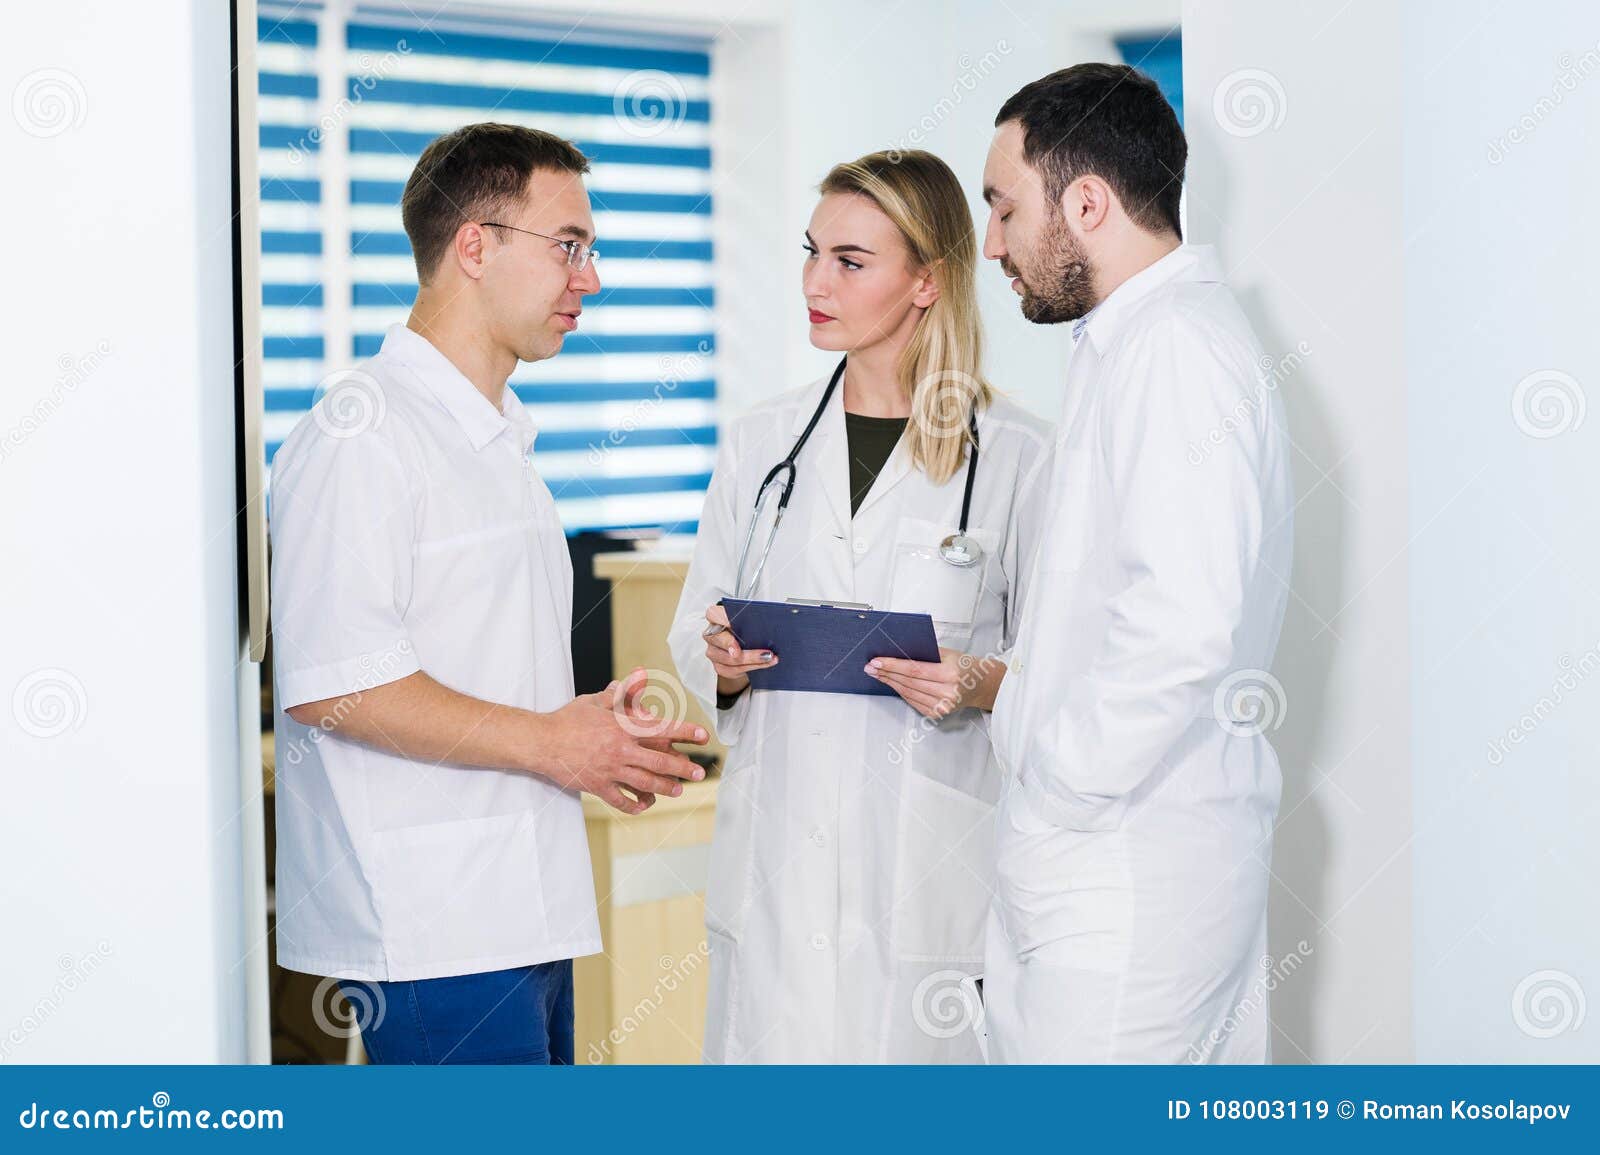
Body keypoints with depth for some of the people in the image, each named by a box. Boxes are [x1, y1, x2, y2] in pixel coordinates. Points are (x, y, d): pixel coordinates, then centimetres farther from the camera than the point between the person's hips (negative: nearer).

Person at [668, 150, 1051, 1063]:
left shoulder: (1016, 455, -2)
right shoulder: (762, 442, 10)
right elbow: (693, 644, 15)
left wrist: (979, 683, -17)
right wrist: (726, 665, -6)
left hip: (934, 862, -3)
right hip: (778, 853, 3)